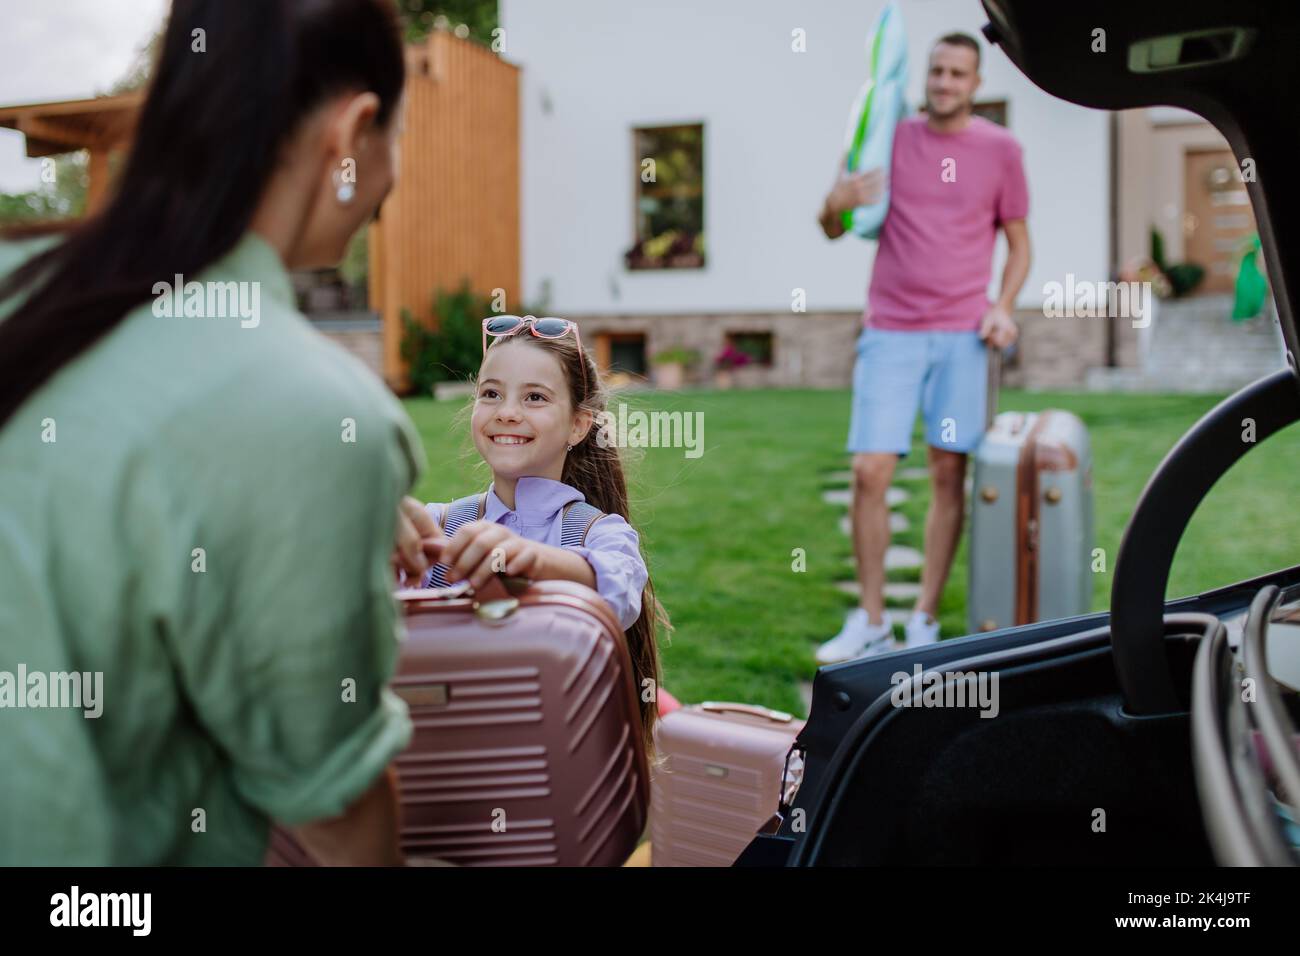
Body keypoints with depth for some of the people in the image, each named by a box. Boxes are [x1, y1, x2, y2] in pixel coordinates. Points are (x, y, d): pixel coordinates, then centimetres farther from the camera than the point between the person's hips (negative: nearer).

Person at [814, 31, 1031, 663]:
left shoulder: (1000, 149, 8)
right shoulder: (890, 138, 7)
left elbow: (1018, 242, 14)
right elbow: (834, 230, 10)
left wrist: (1003, 307, -3)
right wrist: (835, 203, -14)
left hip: (962, 336, 0)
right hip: (890, 332, 0)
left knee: (948, 475, 0)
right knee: (869, 473, -6)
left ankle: (925, 622, 12)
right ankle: (870, 622, 6)